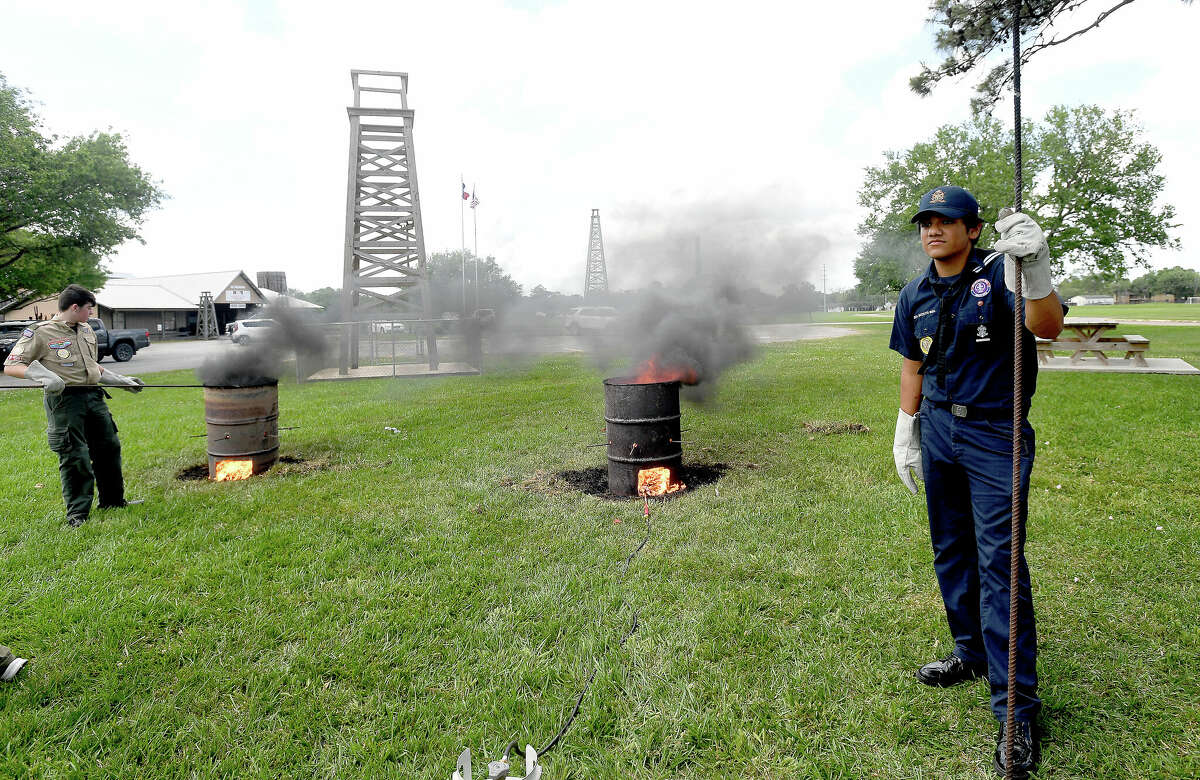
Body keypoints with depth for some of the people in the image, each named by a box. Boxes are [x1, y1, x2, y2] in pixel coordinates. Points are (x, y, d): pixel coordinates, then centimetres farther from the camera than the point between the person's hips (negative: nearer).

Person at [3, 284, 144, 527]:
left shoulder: (87, 330, 15)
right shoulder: (41, 332, -7)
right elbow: (11, 366, -9)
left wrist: (122, 381, 23)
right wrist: (44, 376, -24)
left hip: (94, 396, 7)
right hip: (64, 399, -7)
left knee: (109, 446, 11)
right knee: (74, 456, -4)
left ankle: (113, 500, 26)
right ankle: (77, 512, 8)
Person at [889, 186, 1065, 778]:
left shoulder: (999, 274, -10)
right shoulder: (915, 296, 7)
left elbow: (1048, 327, -27)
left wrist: (1034, 269, -44)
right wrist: (905, 432, 13)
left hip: (994, 436, -6)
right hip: (937, 431, 6)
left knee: (998, 562, -8)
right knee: (951, 551, 14)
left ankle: (1017, 709, 1)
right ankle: (972, 653, 33)